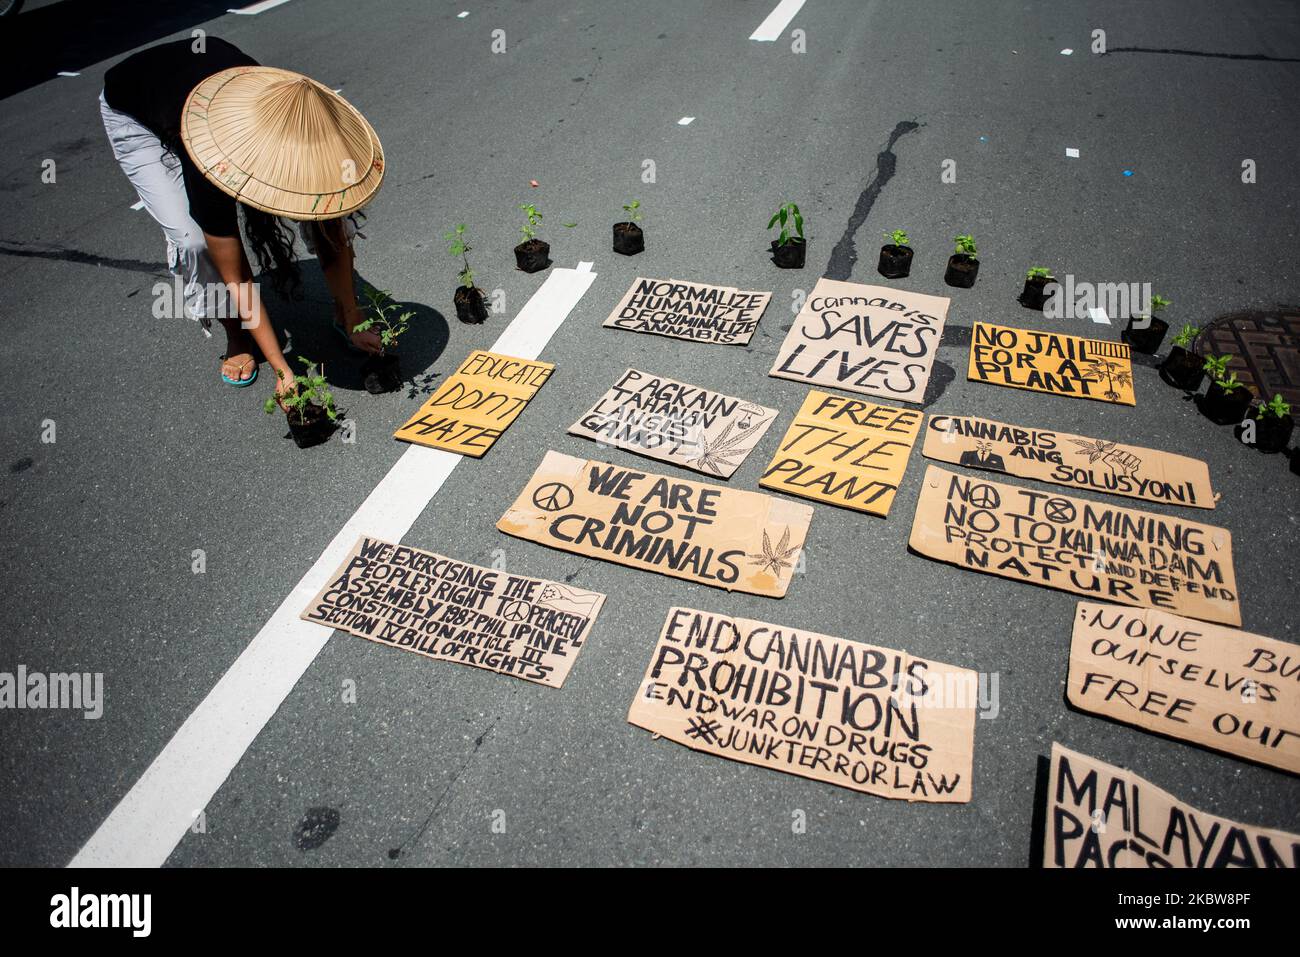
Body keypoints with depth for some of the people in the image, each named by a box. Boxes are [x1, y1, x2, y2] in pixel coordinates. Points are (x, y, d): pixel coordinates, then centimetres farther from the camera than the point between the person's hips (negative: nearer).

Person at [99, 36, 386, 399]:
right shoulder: (212, 164, -43)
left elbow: (333, 236, -20)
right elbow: (236, 278, -35)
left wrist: (354, 323, -18)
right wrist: (282, 371, -35)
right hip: (133, 113, -3)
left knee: (323, 208, -15)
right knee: (195, 239, -25)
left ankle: (343, 315, 3)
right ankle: (237, 340, 1)